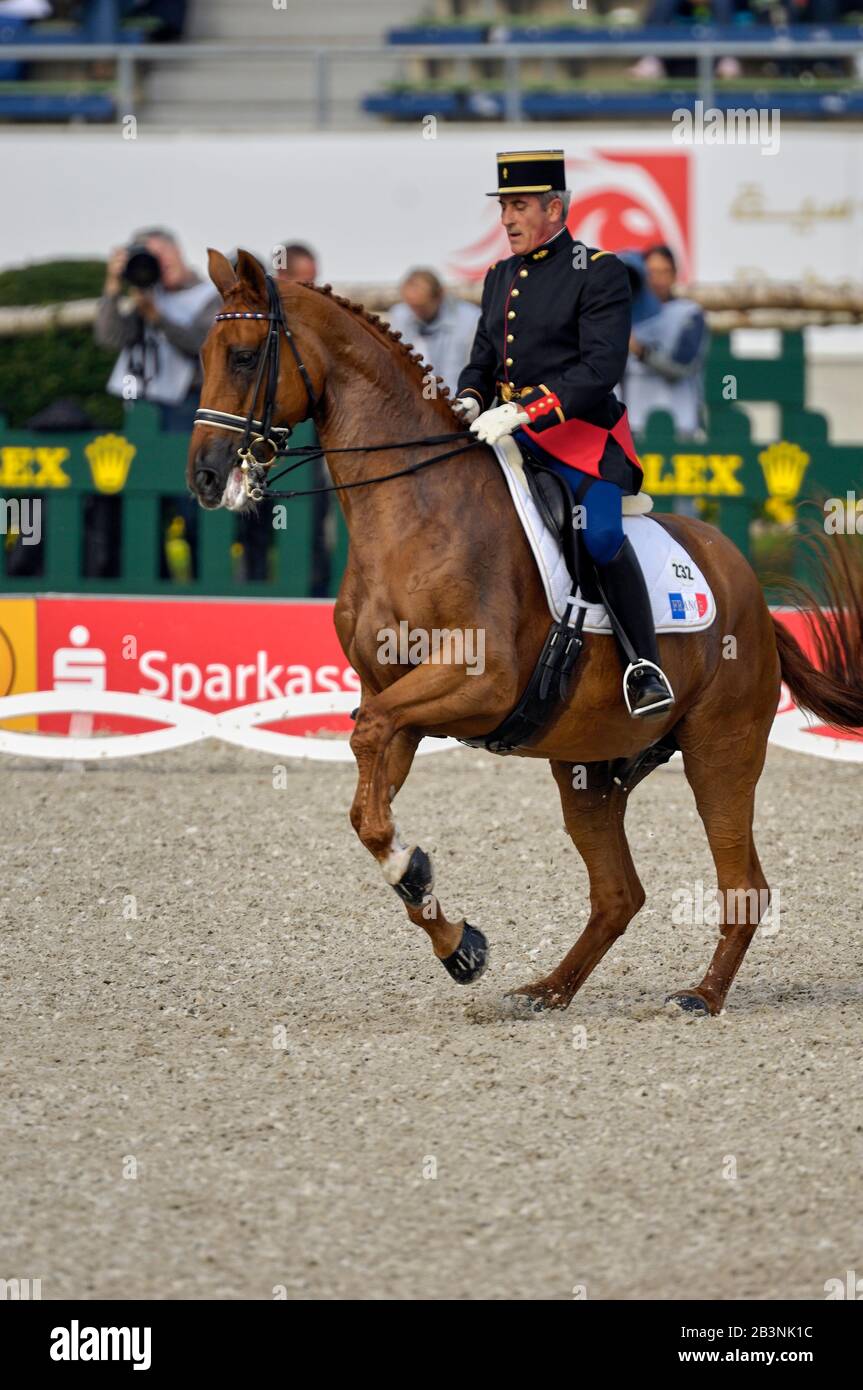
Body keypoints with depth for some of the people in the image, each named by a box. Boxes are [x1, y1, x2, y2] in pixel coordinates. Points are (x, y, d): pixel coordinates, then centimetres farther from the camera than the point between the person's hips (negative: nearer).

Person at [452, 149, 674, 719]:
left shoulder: (600, 273, -6)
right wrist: (470, 401, -3)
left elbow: (601, 367, -16)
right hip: (508, 432, 7)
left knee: (601, 535, -28)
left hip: (581, 435, -7)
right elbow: (483, 358, 21)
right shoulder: (501, 276, 16)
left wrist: (522, 410, -25)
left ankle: (647, 667, -16)